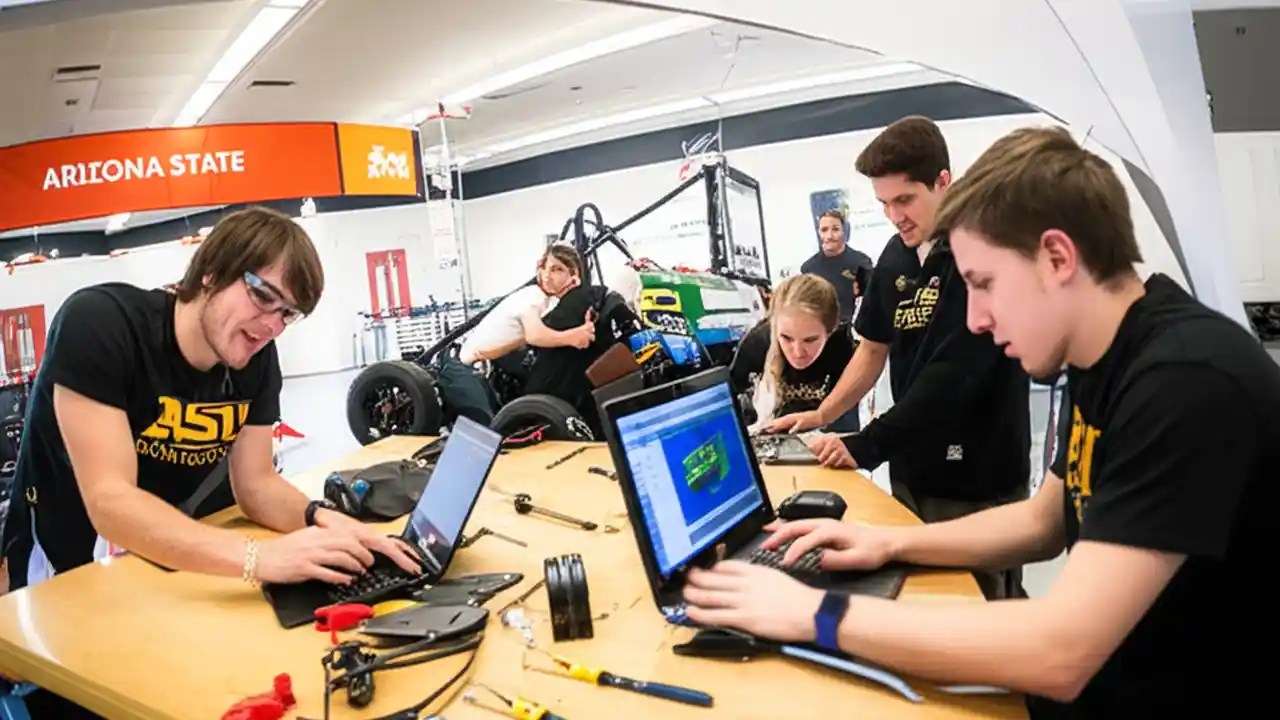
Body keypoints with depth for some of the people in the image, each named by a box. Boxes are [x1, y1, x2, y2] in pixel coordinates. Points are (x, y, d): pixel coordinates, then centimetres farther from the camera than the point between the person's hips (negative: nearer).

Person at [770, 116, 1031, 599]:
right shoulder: (896, 256, 5)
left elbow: (951, 376, -21)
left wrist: (867, 447, -18)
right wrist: (820, 417, 8)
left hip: (979, 481, -6)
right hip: (911, 471, 7)